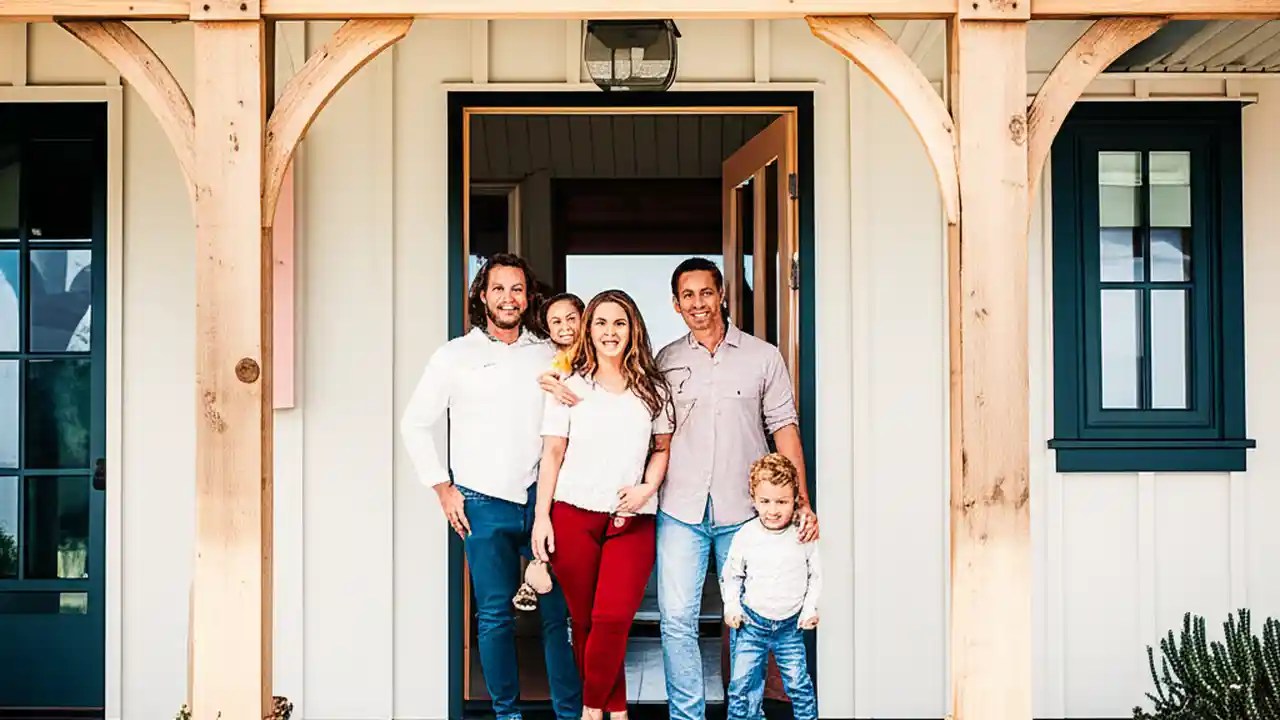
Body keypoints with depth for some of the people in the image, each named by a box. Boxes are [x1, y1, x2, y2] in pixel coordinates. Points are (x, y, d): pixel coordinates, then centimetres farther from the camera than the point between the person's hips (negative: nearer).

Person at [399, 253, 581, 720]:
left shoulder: (549, 356, 10)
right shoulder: (455, 356, 5)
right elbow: (416, 424, 7)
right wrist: (443, 489, 3)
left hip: (544, 500, 1)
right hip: (484, 505, -1)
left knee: (560, 612, 0)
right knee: (495, 616, 2)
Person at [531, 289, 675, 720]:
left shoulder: (653, 389, 9)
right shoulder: (570, 386, 5)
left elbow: (663, 449, 15)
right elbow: (552, 454, 4)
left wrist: (648, 487, -3)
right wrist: (541, 517, -2)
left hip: (632, 520, 0)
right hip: (573, 516, 0)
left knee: (613, 618, -12)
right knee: (585, 620, 3)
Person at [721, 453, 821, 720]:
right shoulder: (745, 537, -6)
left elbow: (816, 575, 5)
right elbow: (731, 575, 7)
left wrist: (810, 609, -2)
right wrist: (731, 607, -2)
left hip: (791, 625, 0)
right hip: (753, 624, 0)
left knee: (799, 684, 4)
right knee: (742, 683, 2)